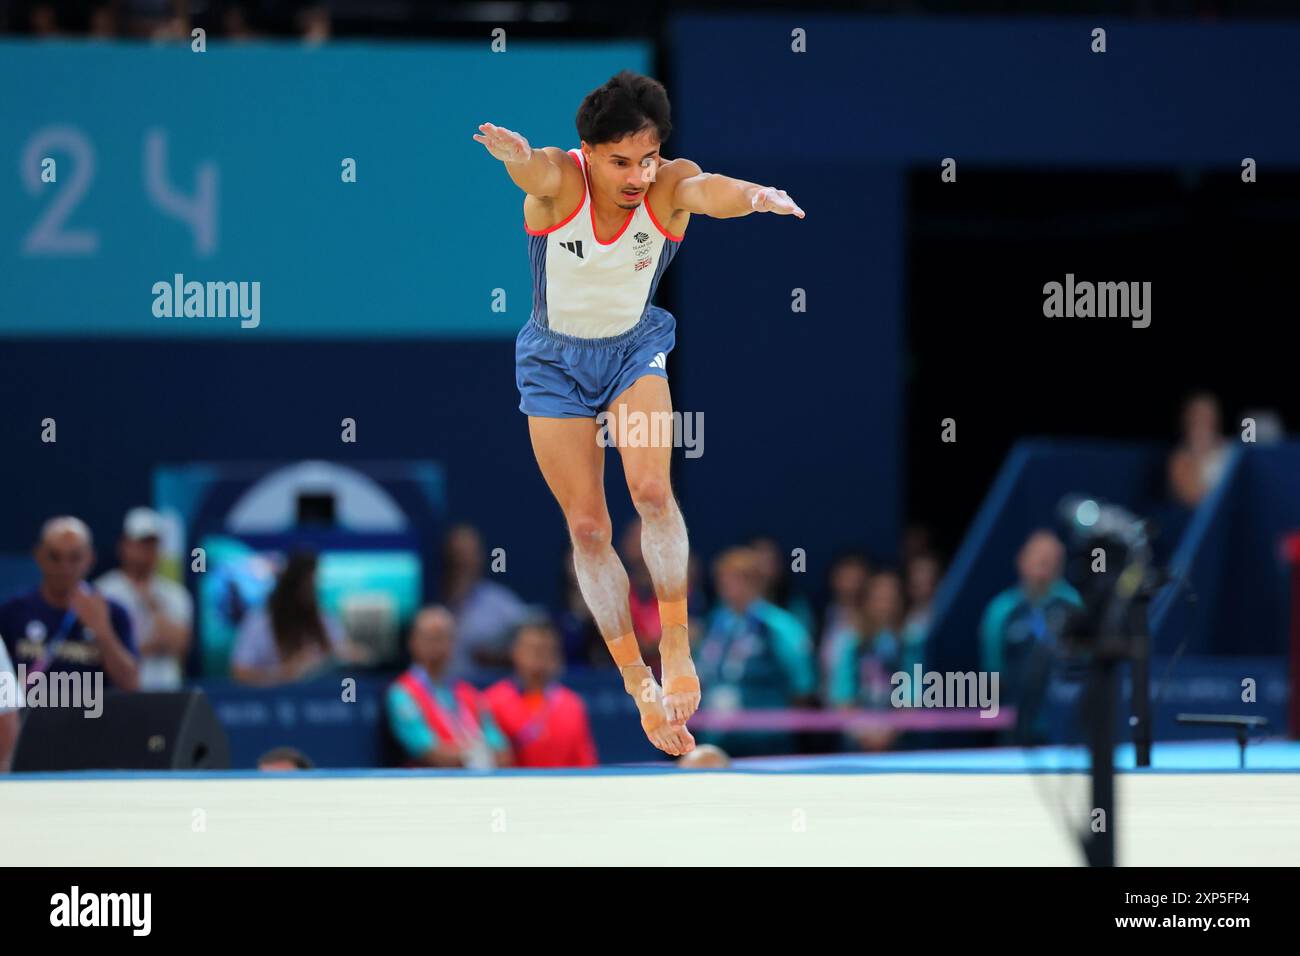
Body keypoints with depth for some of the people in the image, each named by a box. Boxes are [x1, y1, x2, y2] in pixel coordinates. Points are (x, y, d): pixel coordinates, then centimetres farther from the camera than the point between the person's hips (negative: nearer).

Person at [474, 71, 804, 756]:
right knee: (586, 526, 1)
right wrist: (516, 155, -77)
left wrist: (754, 195, -72)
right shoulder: (559, 179, -27)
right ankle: (637, 681, 11)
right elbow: (535, 171, -51)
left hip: (636, 349, 0)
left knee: (651, 491, -22)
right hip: (555, 361, 0)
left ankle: (676, 647, -8)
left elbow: (710, 190, -48)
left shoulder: (670, 186, -25)